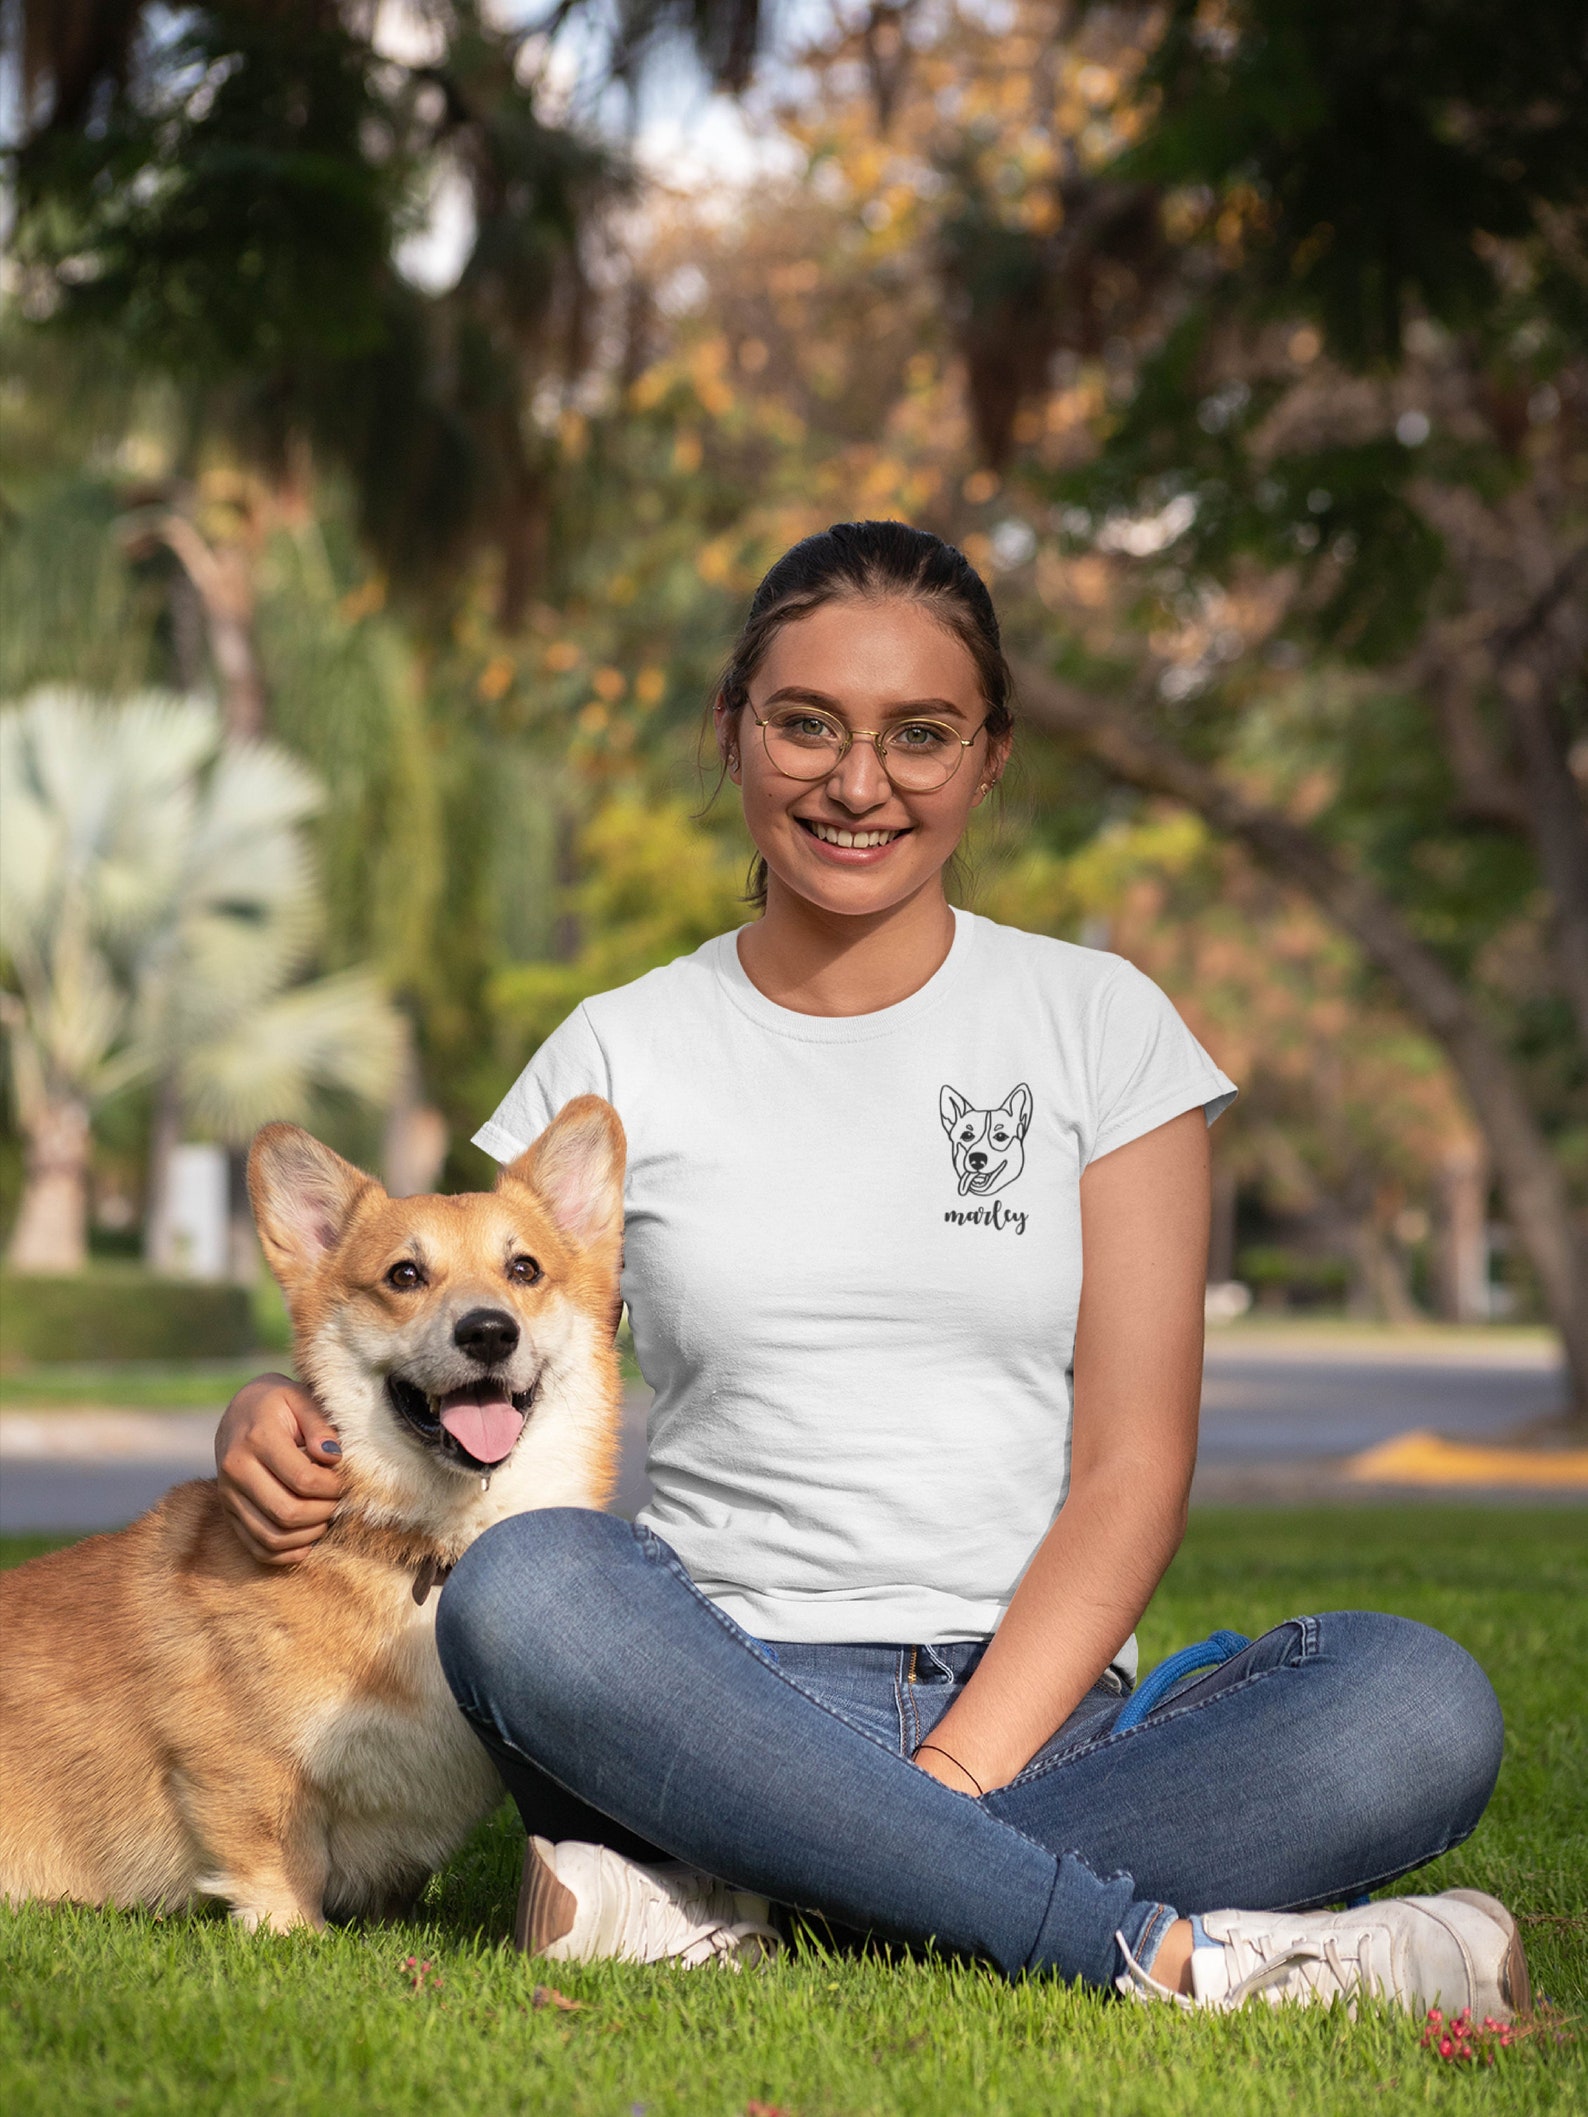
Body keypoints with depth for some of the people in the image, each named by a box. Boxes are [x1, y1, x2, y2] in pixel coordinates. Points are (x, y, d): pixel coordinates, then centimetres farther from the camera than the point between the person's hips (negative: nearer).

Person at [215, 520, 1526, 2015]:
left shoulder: (1098, 1023, 8)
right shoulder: (621, 1055, 11)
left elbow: (1133, 1470, 1)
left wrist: (960, 1770, -13)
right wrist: (281, 1420, -10)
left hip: (1037, 1719, 0)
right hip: (719, 1705, 0)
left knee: (1421, 1707, -29)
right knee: (522, 1588, -33)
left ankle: (718, 1898, -30)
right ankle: (1170, 1951, -32)